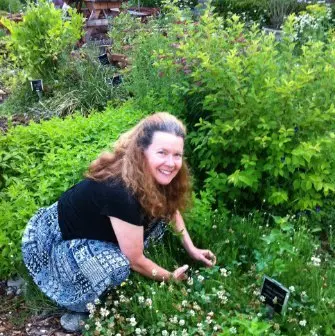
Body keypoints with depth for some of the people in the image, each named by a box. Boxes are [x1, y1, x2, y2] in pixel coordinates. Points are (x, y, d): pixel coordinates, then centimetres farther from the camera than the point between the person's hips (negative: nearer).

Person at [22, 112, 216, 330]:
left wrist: (192, 249, 3)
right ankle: (80, 305, -1)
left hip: (92, 229, 9)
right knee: (118, 266, -35)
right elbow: (135, 260, -25)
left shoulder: (154, 176, -13)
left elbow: (171, 207, 9)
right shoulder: (122, 193, -36)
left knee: (158, 209, -4)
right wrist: (171, 277, -9)